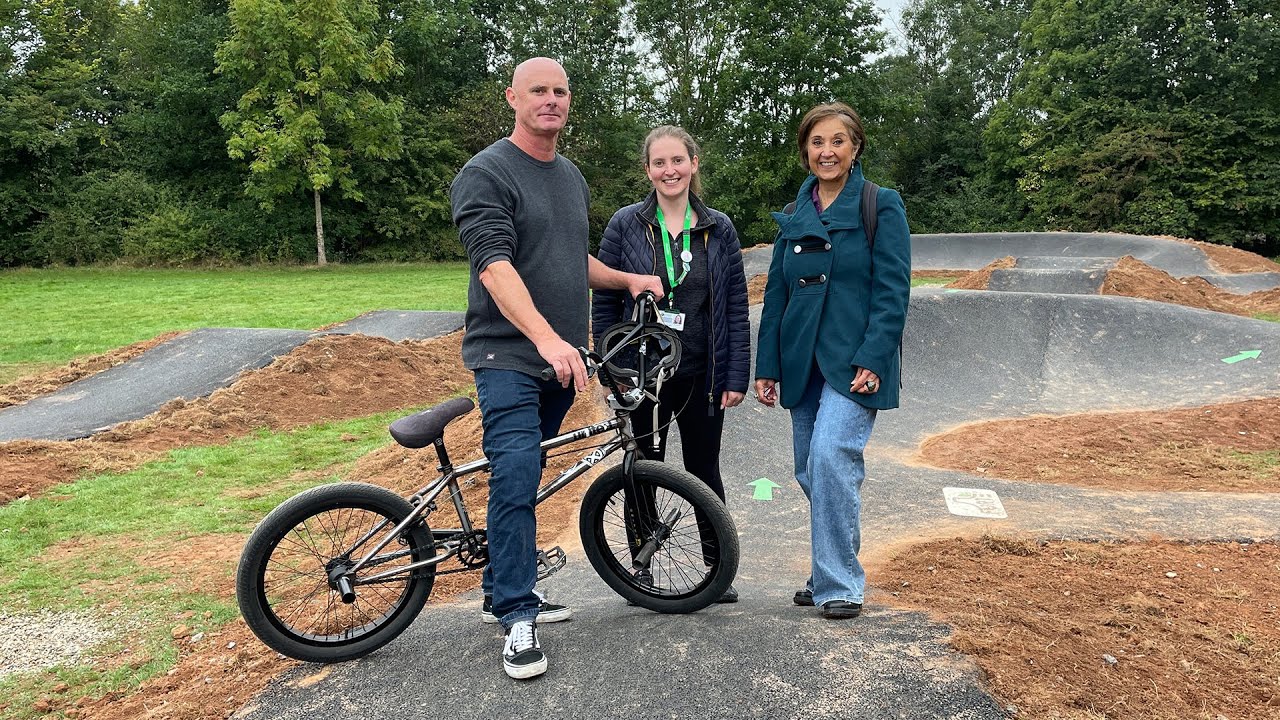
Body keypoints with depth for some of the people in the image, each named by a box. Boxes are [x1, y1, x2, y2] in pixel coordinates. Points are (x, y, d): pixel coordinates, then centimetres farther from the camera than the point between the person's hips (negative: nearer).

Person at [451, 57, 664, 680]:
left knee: (523, 479, 13)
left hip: (559, 359, 7)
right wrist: (548, 338, -33)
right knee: (516, 476, -14)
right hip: (508, 355, -7)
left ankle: (502, 590, 26)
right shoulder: (486, 173, -8)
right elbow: (495, 265, -22)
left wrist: (629, 279, 15)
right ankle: (518, 619, -4)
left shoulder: (572, 177, 18)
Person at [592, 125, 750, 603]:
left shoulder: (718, 229, 3)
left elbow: (736, 308, 3)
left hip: (702, 375, 1)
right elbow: (603, 303, 1)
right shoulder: (626, 225, -1)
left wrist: (736, 377, -3)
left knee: (704, 472, 11)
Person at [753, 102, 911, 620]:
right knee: (810, 473, 8)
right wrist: (766, 367, 10)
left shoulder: (882, 207, 0)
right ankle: (827, 573, 24)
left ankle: (840, 585, -7)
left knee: (832, 456, -20)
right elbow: (775, 296, 15)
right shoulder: (792, 218, 14)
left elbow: (893, 290, -8)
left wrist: (873, 359, -17)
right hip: (802, 363, 6)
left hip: (855, 361, -5)